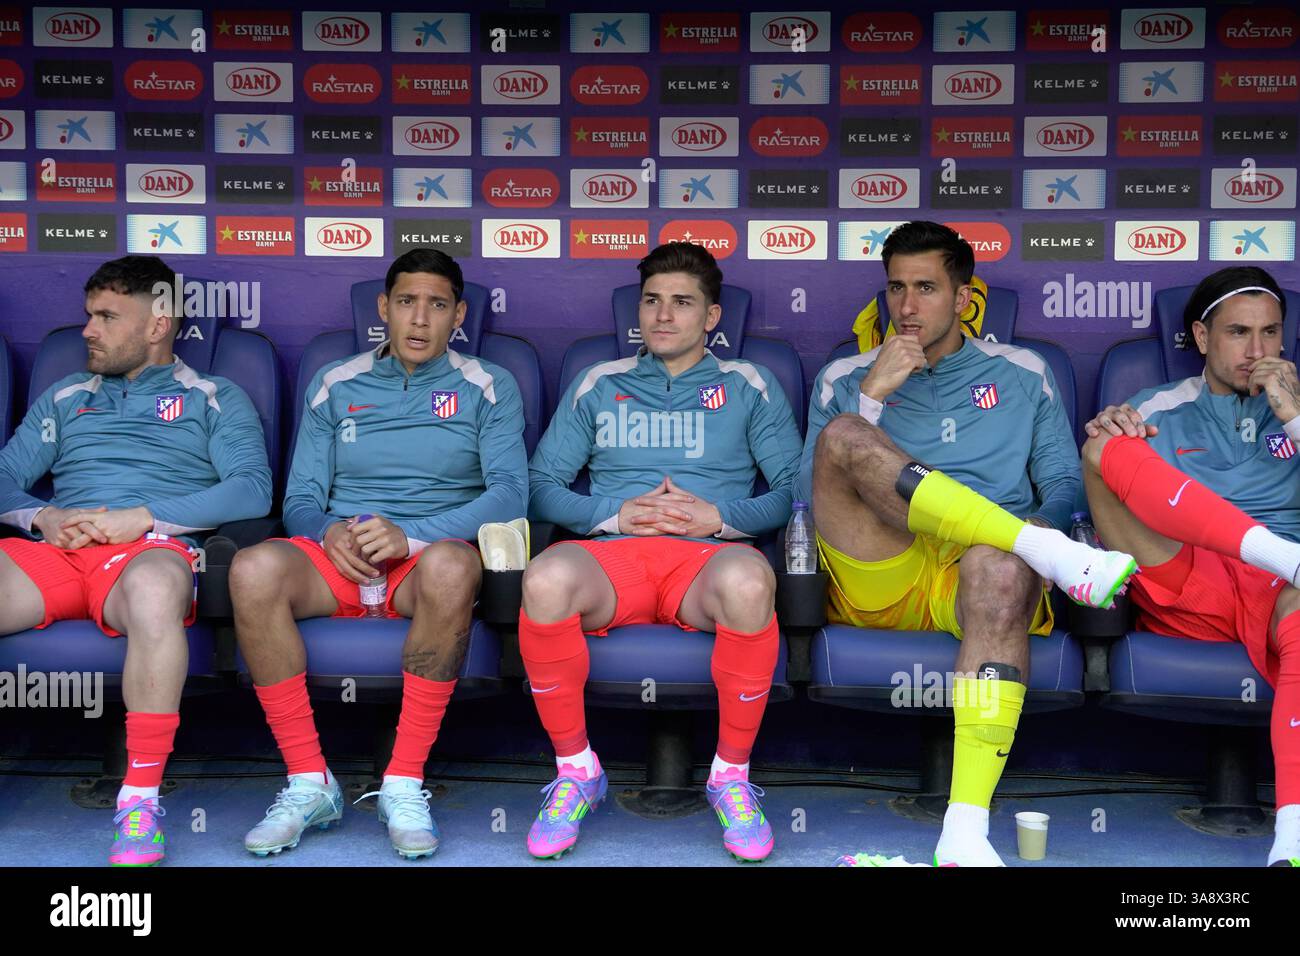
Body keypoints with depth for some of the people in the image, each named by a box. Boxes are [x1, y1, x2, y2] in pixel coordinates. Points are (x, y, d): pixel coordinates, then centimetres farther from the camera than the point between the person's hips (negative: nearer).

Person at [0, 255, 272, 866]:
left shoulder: (214, 399, 18)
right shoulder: (65, 397, 32)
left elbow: (252, 489, 1)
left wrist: (143, 517, -9)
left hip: (150, 547, -4)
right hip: (55, 550, 4)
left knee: (155, 587, -43)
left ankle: (140, 798, -35)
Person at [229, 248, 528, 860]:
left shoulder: (488, 389, 11)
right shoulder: (335, 385, 18)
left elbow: (509, 490, -4)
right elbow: (300, 499, 14)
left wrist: (411, 536, -19)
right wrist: (330, 530, -11)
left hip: (430, 555, -2)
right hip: (340, 555, 3)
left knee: (451, 566, -40)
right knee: (254, 569, -31)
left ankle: (404, 784, -29)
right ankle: (309, 783, -22)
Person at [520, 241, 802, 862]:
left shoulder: (748, 387, 19)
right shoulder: (598, 385, 23)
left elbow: (796, 488, 8)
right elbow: (542, 485, 14)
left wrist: (720, 517, -8)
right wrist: (616, 514, -2)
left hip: (708, 555, -1)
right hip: (612, 554, 1)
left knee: (748, 580, -39)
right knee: (546, 579, -36)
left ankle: (731, 774, -17)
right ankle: (575, 770, -14)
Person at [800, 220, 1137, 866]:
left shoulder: (1022, 374, 23)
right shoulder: (846, 377, 21)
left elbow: (1065, 486, 19)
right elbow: (814, 495, 7)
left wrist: (1044, 524, -3)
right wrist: (872, 394, -2)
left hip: (979, 570, 0)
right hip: (878, 578, 0)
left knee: (999, 566, -40)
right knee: (844, 435, -27)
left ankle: (966, 834, -48)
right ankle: (1051, 554, -32)